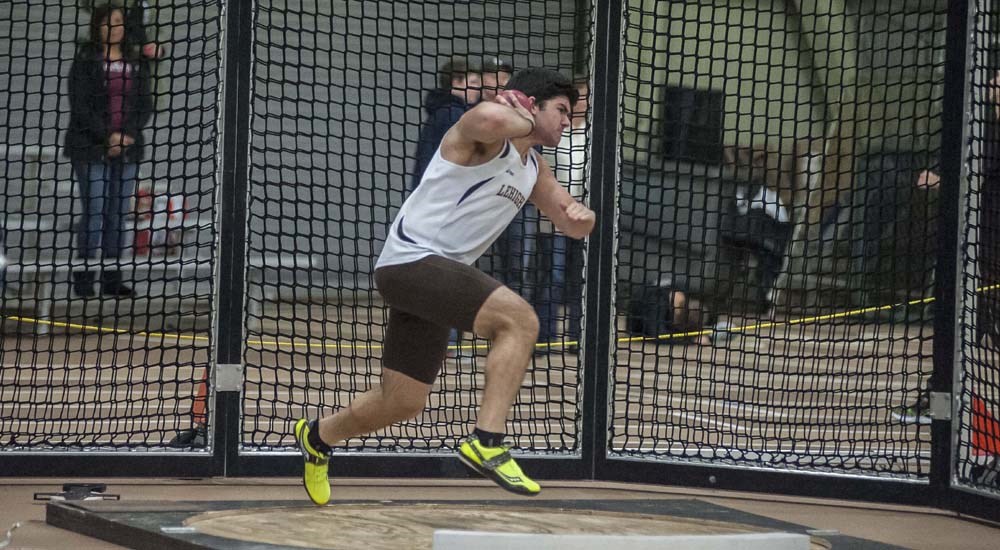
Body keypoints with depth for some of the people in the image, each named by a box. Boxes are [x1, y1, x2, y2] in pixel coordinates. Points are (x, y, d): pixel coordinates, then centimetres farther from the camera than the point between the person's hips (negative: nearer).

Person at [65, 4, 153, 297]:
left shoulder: (137, 63, 10)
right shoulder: (86, 61, -2)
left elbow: (145, 105, 7)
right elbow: (79, 105, -8)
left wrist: (127, 135, -9)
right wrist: (107, 137, -15)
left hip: (127, 149, 4)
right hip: (91, 148, -4)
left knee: (118, 214, 3)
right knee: (94, 213, -7)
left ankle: (112, 280, 6)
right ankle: (83, 282, -4)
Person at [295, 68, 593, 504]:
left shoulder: (533, 169, 19)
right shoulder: (485, 133, -11)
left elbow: (572, 226, 26)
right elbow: (490, 118, -37)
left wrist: (582, 215, 1)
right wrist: (524, 120, -15)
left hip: (438, 277, 10)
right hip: (411, 260, -10)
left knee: (403, 404, 17)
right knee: (518, 318, -28)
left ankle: (318, 436, 43)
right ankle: (486, 442, -30)